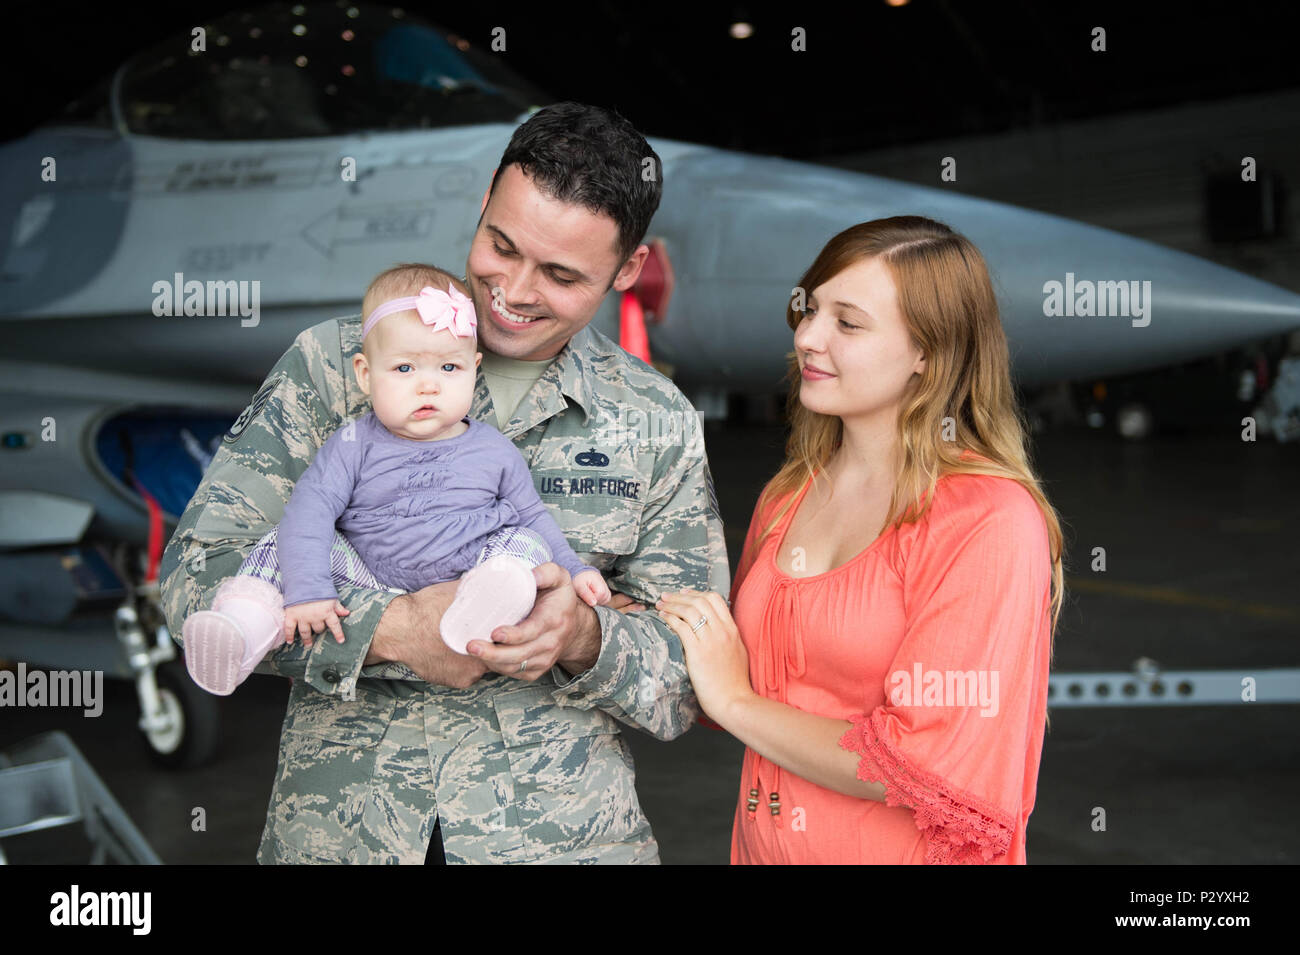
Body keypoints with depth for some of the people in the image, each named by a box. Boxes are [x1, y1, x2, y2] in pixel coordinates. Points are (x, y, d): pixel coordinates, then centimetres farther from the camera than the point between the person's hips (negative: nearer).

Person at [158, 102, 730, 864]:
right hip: (335, 827, 0)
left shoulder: (661, 426, 1)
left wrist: (585, 640, -19)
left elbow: (690, 684, 1)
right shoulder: (334, 363, -3)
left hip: (561, 831, 1)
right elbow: (197, 572, -8)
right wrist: (391, 629, -21)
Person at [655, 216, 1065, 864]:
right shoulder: (788, 495, 2)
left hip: (899, 851, -6)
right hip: (764, 847, 6)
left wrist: (735, 701, -15)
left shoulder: (992, 523, -19)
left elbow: (928, 767, -23)